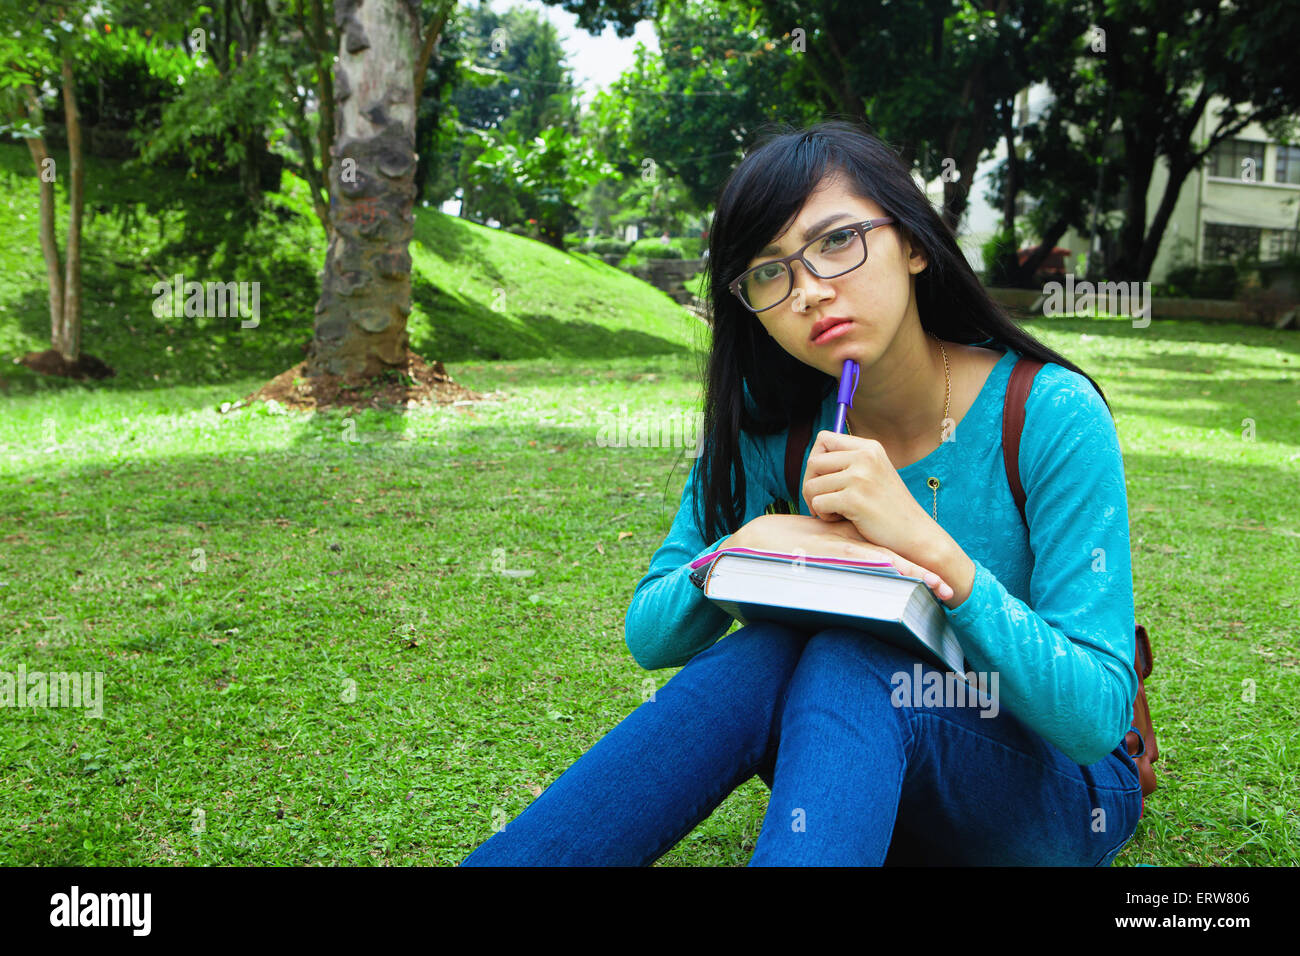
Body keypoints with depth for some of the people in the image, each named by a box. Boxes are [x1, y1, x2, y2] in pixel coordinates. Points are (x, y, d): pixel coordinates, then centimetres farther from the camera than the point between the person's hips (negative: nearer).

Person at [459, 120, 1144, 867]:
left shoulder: (1049, 416, -20)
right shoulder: (771, 425, -7)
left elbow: (1098, 715, -23)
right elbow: (649, 637, -6)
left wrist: (928, 543, -36)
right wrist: (748, 543, -27)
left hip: (1060, 799, -3)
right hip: (869, 779, 3)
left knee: (843, 661, -33)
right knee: (760, 654, -30)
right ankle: (495, 859, -27)